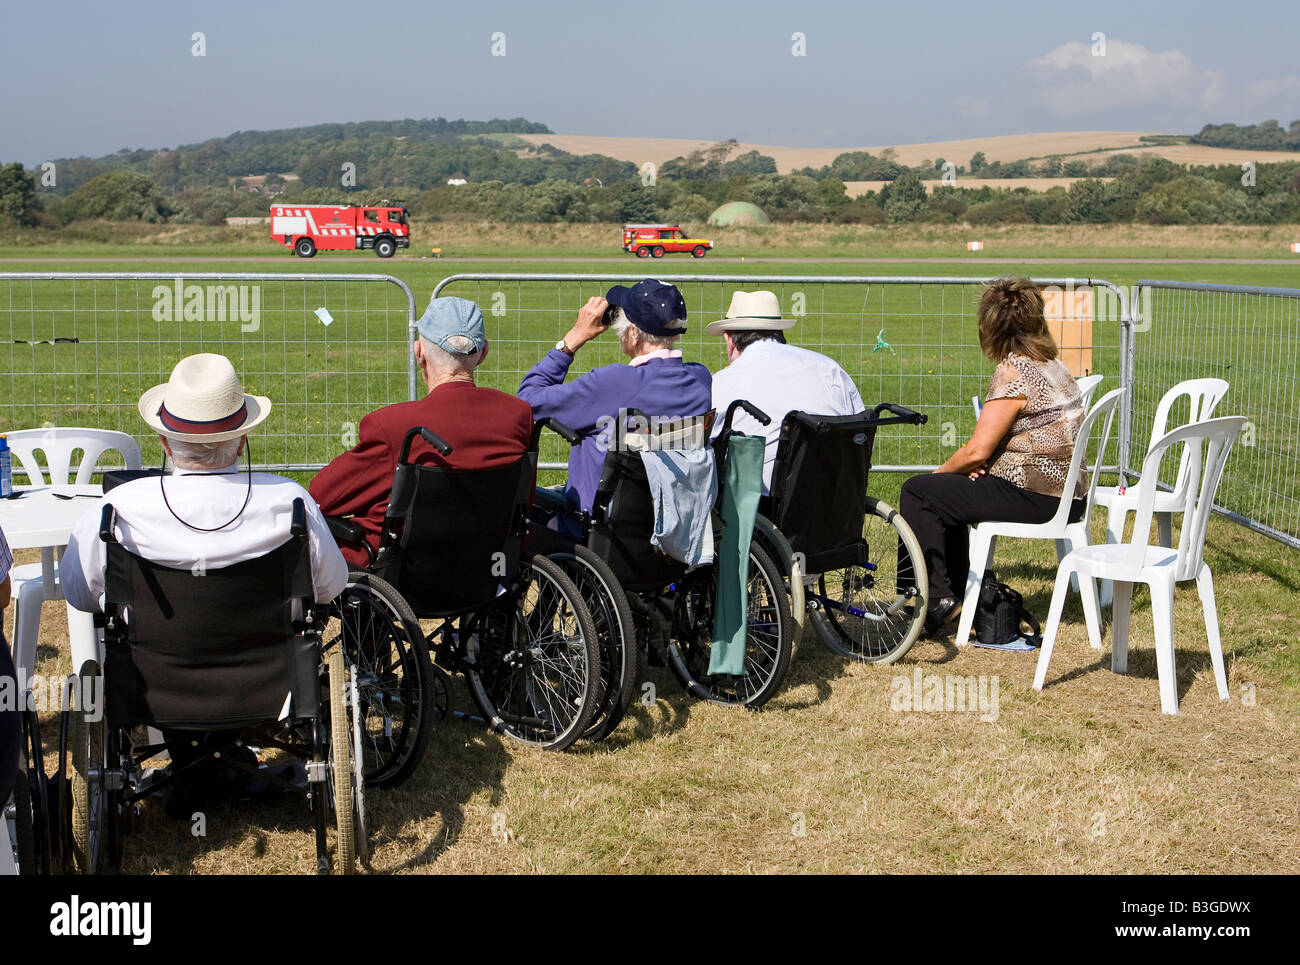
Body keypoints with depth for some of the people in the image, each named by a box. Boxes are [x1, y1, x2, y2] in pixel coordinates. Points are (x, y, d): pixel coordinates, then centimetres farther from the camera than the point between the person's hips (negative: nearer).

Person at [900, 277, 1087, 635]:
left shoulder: (1013, 372, -17)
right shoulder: (1053, 366, 12)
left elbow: (977, 450, -18)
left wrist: (941, 471, 2)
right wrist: (981, 465, 3)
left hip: (1034, 497, -10)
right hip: (1065, 492, 10)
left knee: (918, 492, -2)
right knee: (949, 490, 26)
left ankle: (938, 599, 0)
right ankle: (957, 591, 29)